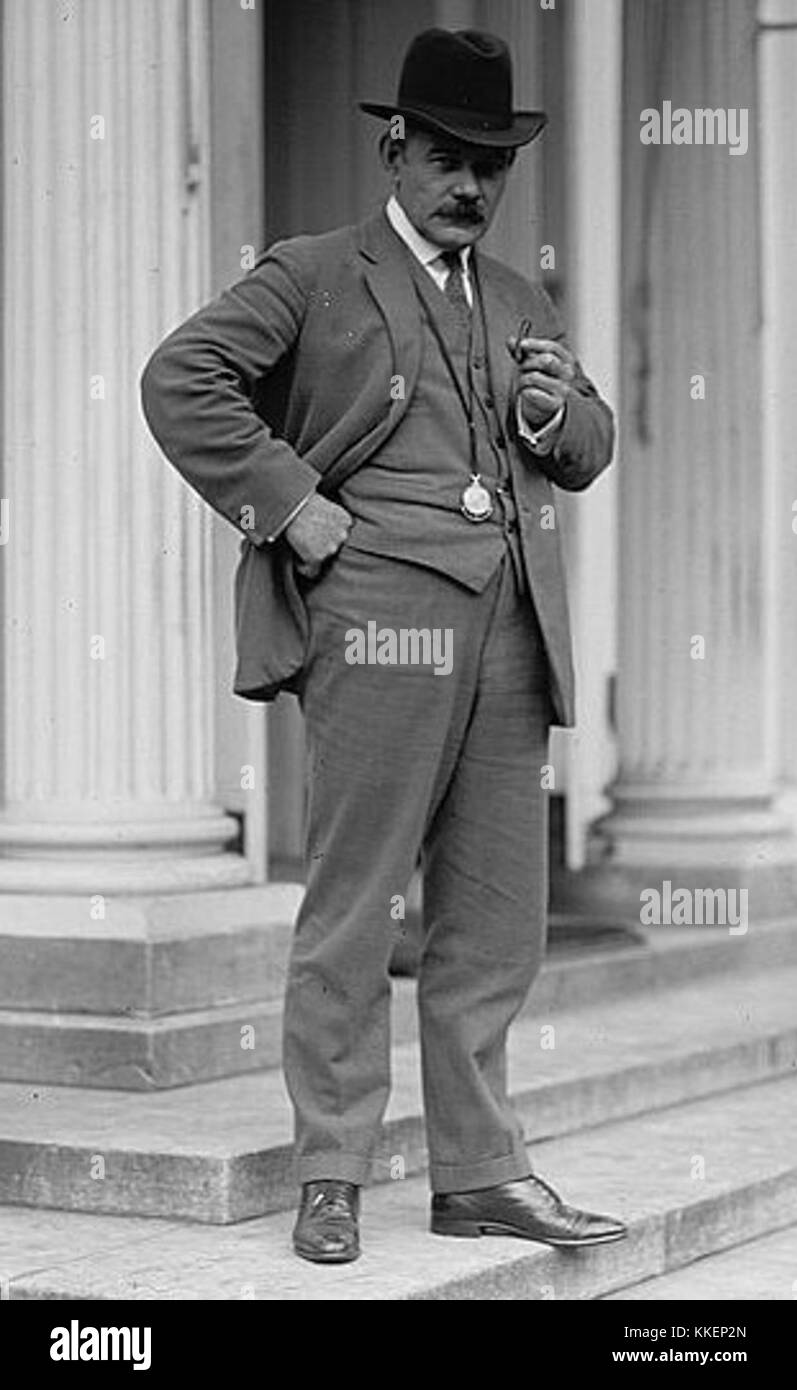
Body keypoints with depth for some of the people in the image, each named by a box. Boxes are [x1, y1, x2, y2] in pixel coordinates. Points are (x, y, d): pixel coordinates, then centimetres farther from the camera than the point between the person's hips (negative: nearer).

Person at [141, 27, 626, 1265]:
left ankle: (478, 1173, 16)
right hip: (382, 612, -6)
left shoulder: (521, 305, 24)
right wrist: (291, 504, -10)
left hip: (512, 629, 6)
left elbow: (589, 455, 29)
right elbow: (179, 379, -6)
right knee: (354, 910, -3)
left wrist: (559, 412, 6)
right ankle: (331, 1178, 6)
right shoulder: (312, 278, 5)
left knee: (497, 921, 7)